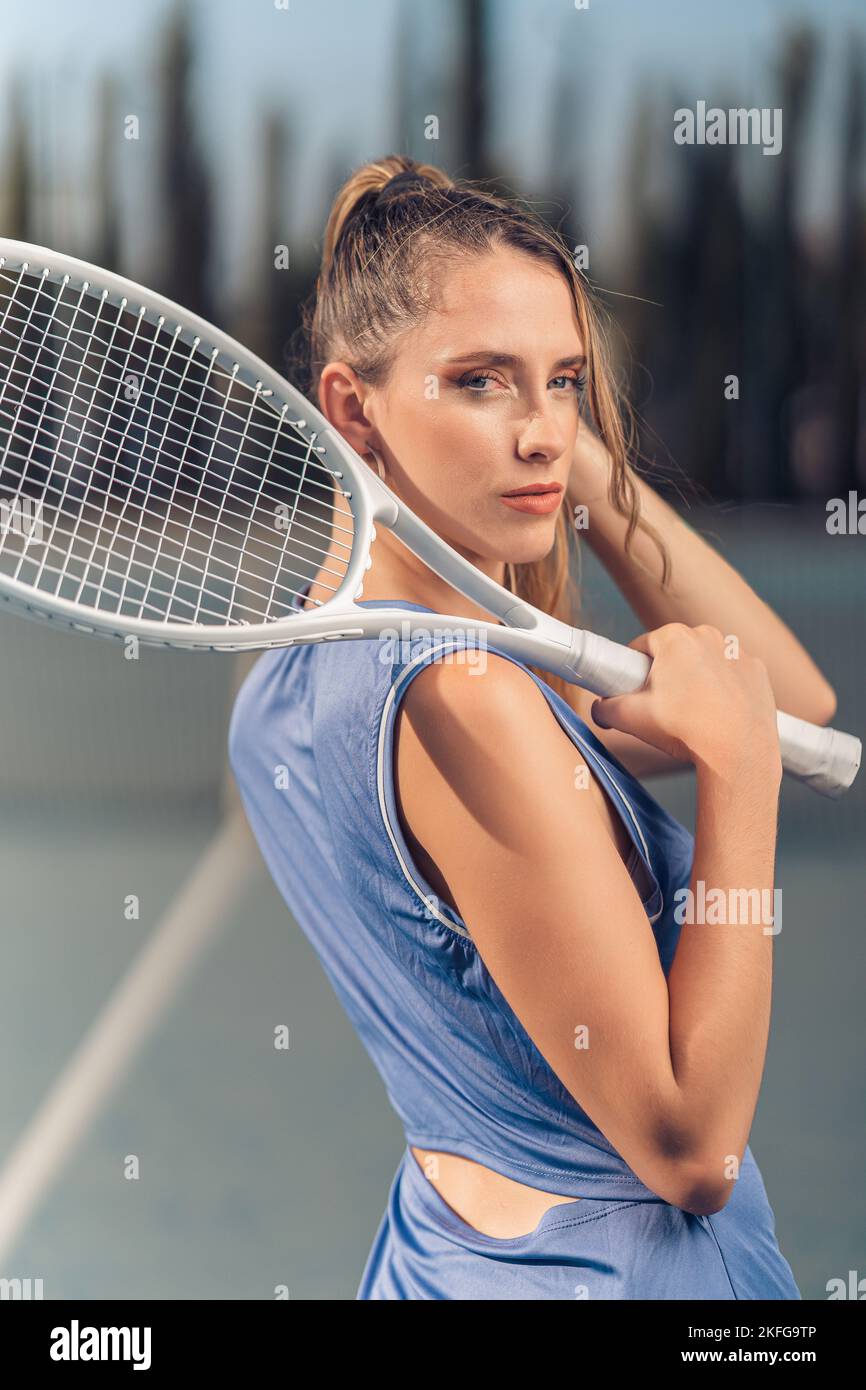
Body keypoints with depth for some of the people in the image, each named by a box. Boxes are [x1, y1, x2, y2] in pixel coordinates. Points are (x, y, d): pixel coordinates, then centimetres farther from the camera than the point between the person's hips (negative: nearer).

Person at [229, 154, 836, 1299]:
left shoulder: (292, 669, 0)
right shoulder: (462, 700, -27)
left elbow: (797, 700, 4)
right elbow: (689, 1149, -23)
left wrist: (589, 470, -4)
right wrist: (741, 764, -22)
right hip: (604, 1264, -8)